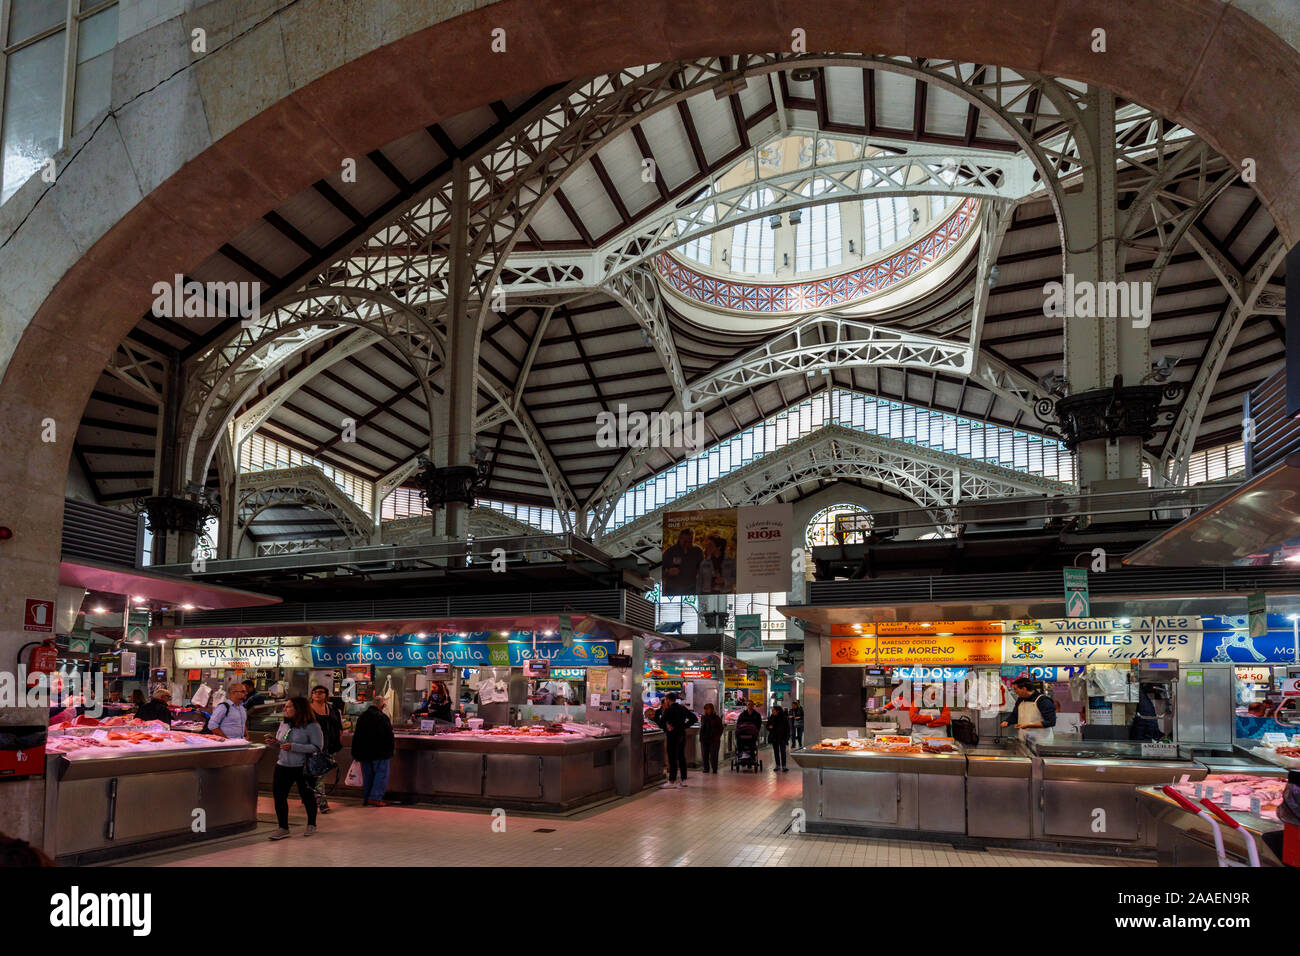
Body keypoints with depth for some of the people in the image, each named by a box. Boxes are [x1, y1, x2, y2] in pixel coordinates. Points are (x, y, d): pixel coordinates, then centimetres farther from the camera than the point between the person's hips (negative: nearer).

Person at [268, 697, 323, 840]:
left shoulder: (312, 726, -13)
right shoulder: (284, 724, 8)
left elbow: (317, 747, -20)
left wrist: (294, 747, -26)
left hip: (303, 768, -6)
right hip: (283, 766, 6)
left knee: (307, 796, 8)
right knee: (278, 795, -1)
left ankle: (311, 825, 28)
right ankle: (283, 828, 12)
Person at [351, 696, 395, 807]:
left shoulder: (361, 717, 8)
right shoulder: (382, 717, -12)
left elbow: (356, 736, 13)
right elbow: (389, 736, -12)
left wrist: (355, 753, 18)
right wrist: (390, 752, -2)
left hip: (364, 752, 6)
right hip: (380, 753, -6)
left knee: (367, 776, 14)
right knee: (381, 774, -1)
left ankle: (365, 799, 15)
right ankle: (375, 798, -8)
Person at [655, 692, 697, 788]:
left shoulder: (668, 710, -12)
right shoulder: (683, 709, 9)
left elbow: (660, 723, -15)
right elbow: (693, 718, 15)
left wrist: (666, 728, 3)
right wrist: (684, 725, 10)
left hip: (673, 736, -7)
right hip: (682, 735, 7)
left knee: (672, 758, -3)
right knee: (681, 757, 12)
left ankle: (672, 781, -1)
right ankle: (683, 780, 16)